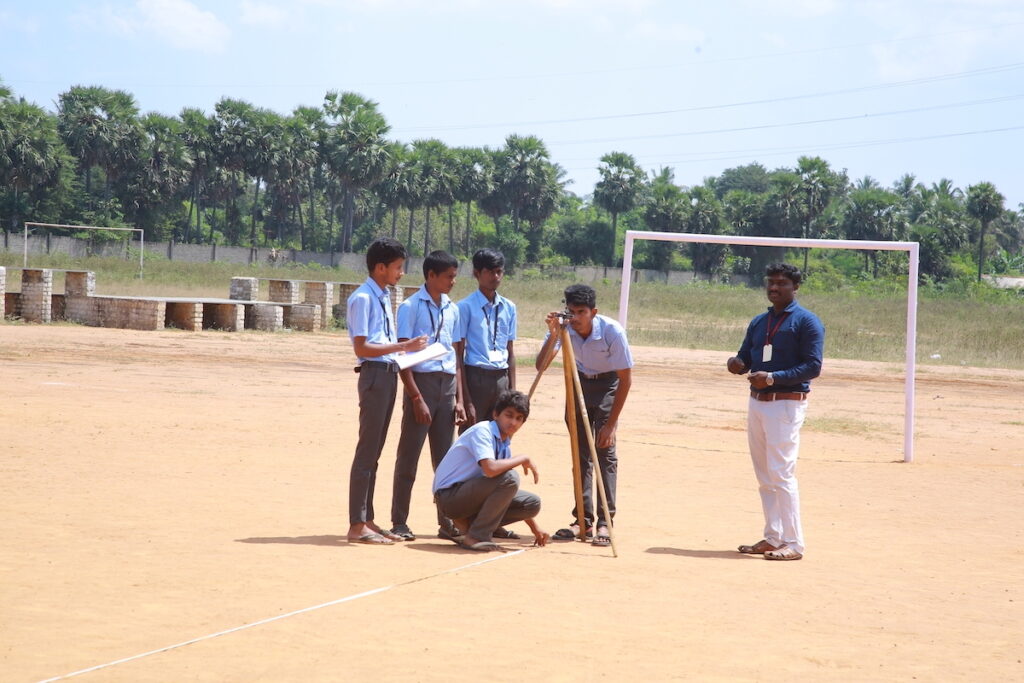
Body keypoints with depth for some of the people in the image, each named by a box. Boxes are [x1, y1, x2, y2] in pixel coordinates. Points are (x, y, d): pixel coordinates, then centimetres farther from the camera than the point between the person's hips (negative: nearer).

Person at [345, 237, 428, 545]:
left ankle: (367, 520, 20)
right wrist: (403, 346, -20)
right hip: (374, 374, -9)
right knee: (367, 450, -6)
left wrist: (408, 347, 7)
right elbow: (361, 347, -18)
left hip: (389, 374, 9)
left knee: (375, 451, 13)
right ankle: (357, 525, -3)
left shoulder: (384, 297, 16)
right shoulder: (363, 298, -12)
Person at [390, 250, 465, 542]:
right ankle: (399, 522, 3)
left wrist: (459, 399, 11)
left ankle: (447, 521, 14)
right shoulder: (411, 307, -5)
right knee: (409, 456, -2)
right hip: (422, 381, -6)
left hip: (447, 385, 6)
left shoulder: (452, 309, 13)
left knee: (445, 457, 9)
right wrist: (416, 398, -15)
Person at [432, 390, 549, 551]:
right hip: (449, 495, -9)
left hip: (470, 495, 9)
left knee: (533, 502, 1)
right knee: (509, 478, -28)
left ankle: (467, 523, 5)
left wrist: (534, 528, 22)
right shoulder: (482, 431, -15)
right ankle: (476, 536, -18)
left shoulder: (504, 445, 11)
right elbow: (490, 469, -34)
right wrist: (523, 459, -18)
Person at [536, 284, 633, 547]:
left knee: (604, 450, -14)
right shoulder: (565, 329, -21)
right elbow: (540, 366, -26)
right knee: (581, 453, 0)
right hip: (579, 382, 4)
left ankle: (605, 521, -13)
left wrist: (611, 424, -23)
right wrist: (554, 335, -41)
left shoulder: (612, 331, -29)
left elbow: (625, 378, -22)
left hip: (607, 385, -3)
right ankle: (583, 519, 5)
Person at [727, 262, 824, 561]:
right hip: (757, 402, 8)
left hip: (787, 403, -8)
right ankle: (772, 538, 17)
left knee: (781, 472, -11)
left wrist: (772, 378, -23)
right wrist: (737, 364, -6)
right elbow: (746, 358, 19)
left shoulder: (806, 321, -7)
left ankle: (793, 543, -8)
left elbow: (813, 367, -14)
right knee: (764, 475, 10)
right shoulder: (758, 322, 16)